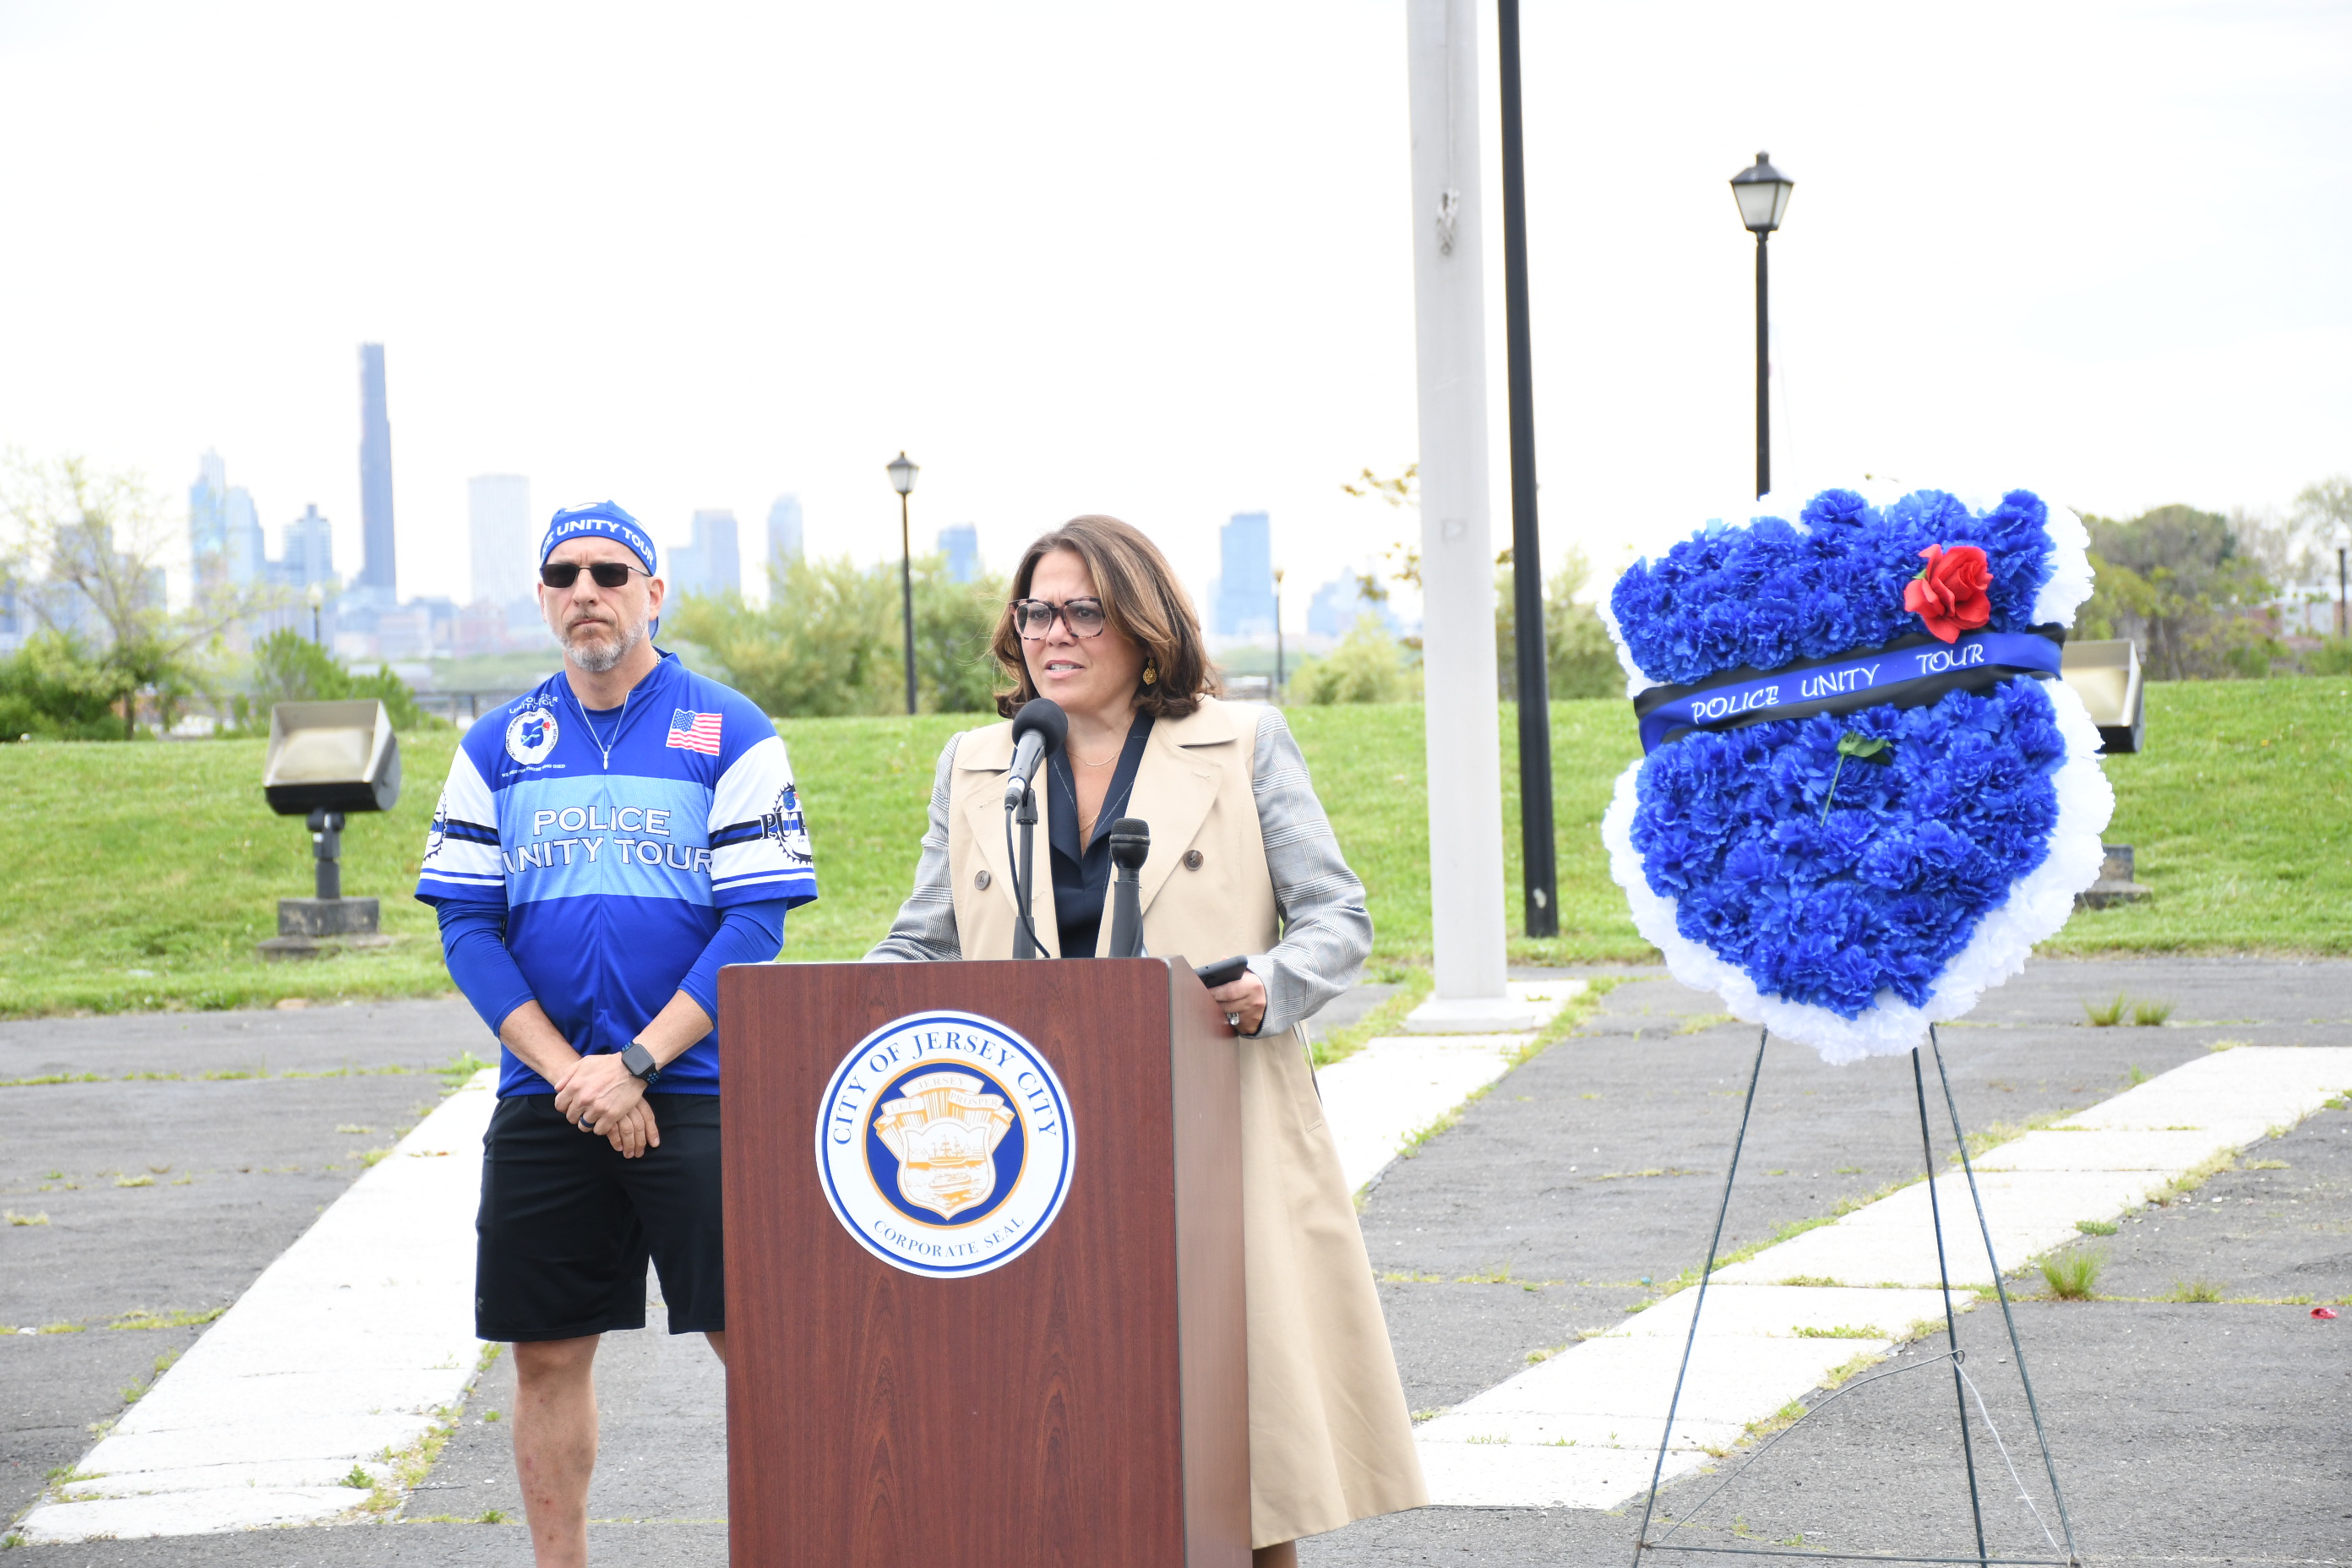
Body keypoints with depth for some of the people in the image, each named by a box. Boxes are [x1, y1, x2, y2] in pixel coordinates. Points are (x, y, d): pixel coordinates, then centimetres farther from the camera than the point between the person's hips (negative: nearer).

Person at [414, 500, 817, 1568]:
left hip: (699, 1092, -3)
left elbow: (755, 925, -6)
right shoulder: (497, 749, 10)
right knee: (547, 1352, 6)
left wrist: (635, 1063, -14)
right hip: (542, 1106, 3)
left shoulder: (731, 737, 0)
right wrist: (570, 1074, -8)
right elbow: (467, 927, 4)